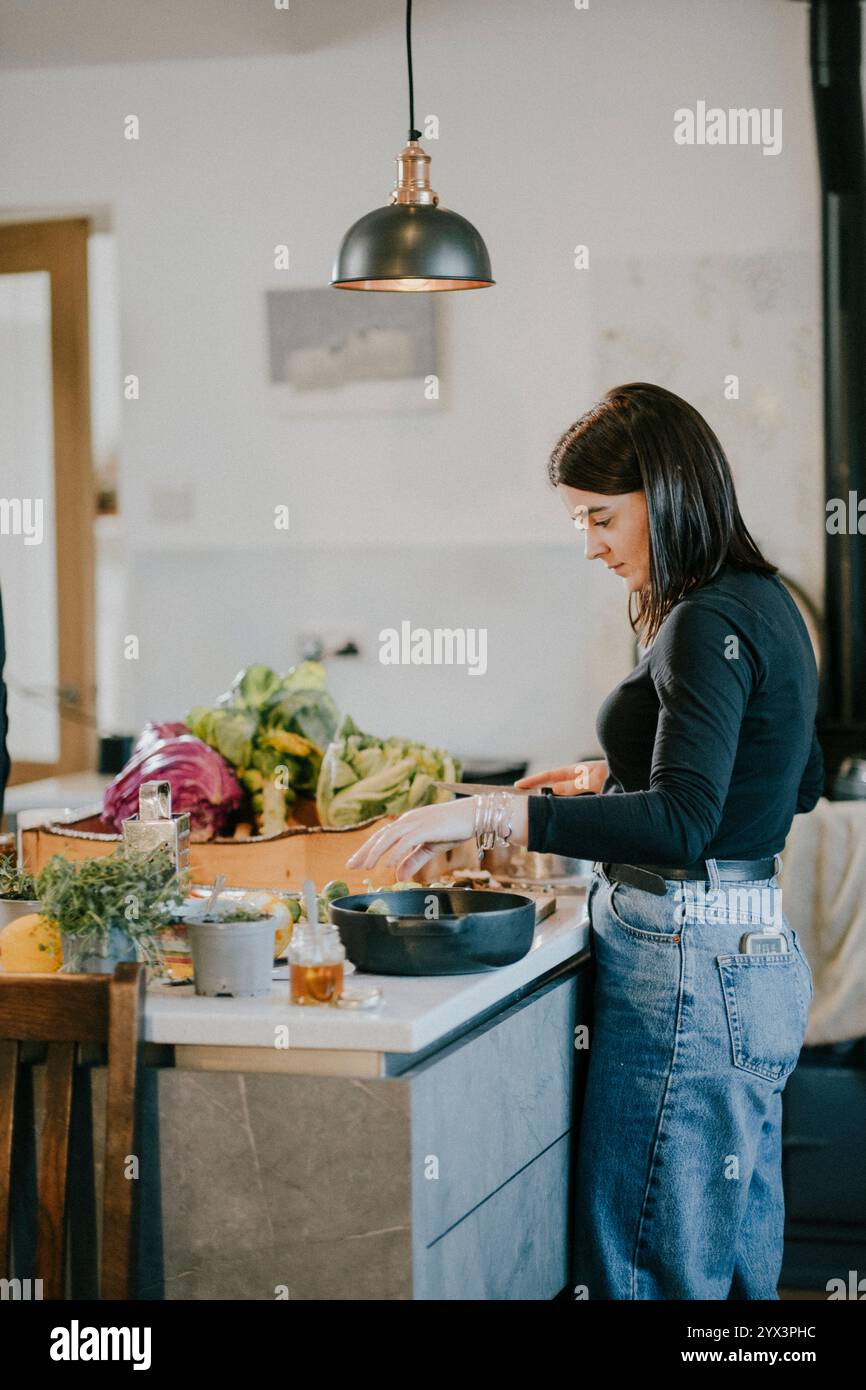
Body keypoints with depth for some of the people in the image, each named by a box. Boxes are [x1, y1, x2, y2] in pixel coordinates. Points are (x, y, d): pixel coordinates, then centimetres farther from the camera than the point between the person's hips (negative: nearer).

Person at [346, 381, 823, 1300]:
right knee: (738, 1268, 17)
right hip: (758, 956, 11)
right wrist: (616, 777, 25)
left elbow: (682, 821, -29)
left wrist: (487, 815, -33)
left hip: (686, 974, -11)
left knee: (645, 1275, -3)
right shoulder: (762, 603, 12)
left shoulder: (709, 624, -17)